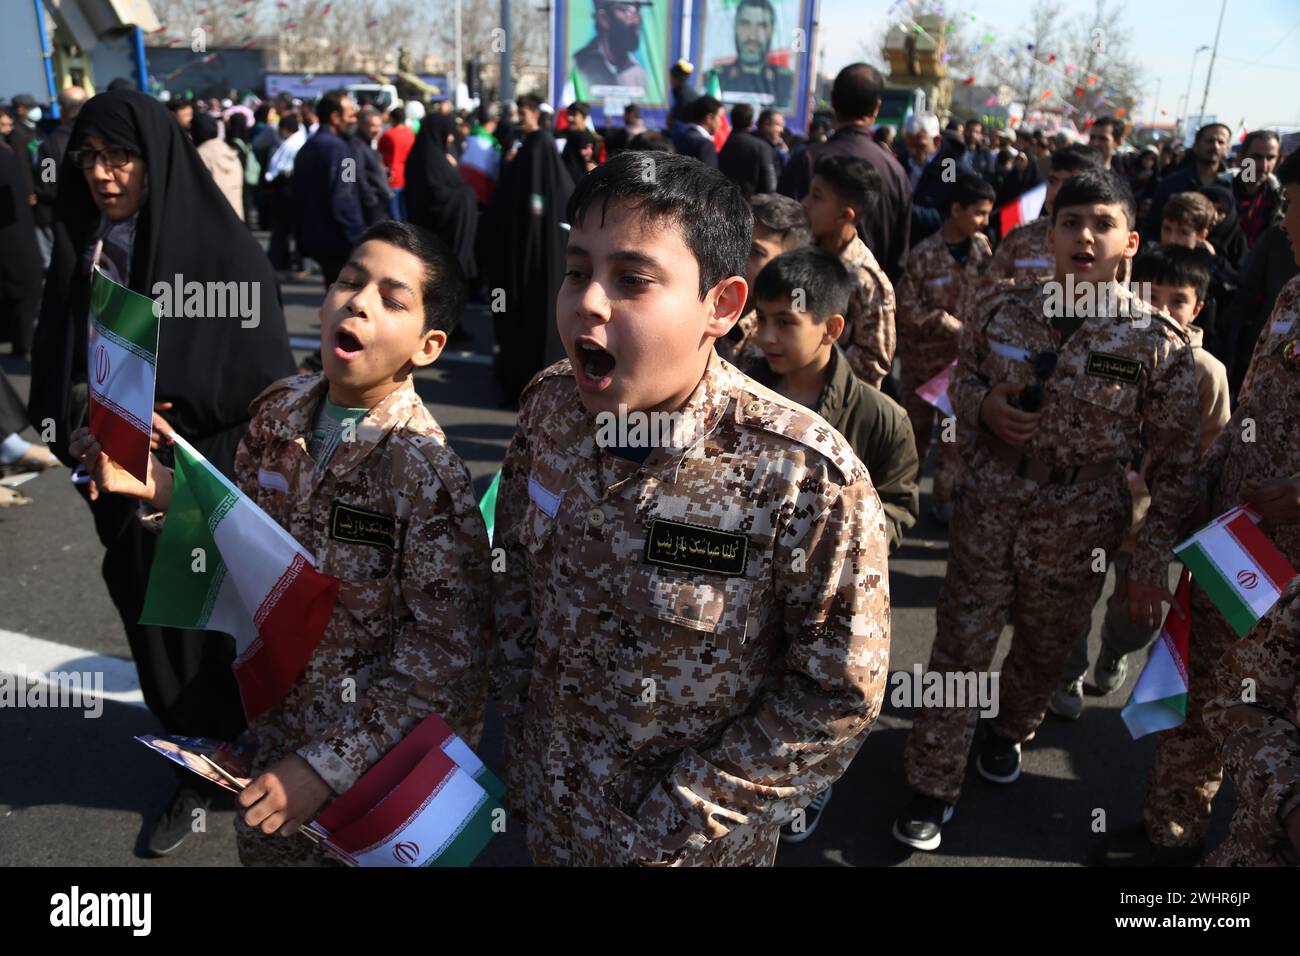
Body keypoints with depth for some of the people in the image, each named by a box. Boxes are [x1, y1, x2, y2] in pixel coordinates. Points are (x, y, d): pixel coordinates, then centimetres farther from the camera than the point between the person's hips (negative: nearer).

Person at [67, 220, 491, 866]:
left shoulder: (422, 470, -28)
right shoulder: (279, 412, -8)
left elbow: (445, 651, -25)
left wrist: (327, 763, -23)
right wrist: (158, 487, -6)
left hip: (379, 758, -6)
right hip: (276, 724, 6)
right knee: (263, 848, 28)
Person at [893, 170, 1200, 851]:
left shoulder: (1158, 341, -10)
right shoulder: (1000, 313, -5)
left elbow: (1173, 462, -4)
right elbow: (962, 378, 13)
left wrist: (1152, 560, -7)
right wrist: (984, 406, -11)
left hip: (1080, 525, 0)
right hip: (990, 505, 1)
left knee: (1045, 646, 18)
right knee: (962, 643, 4)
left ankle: (1010, 729, 51)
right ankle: (933, 785, 20)